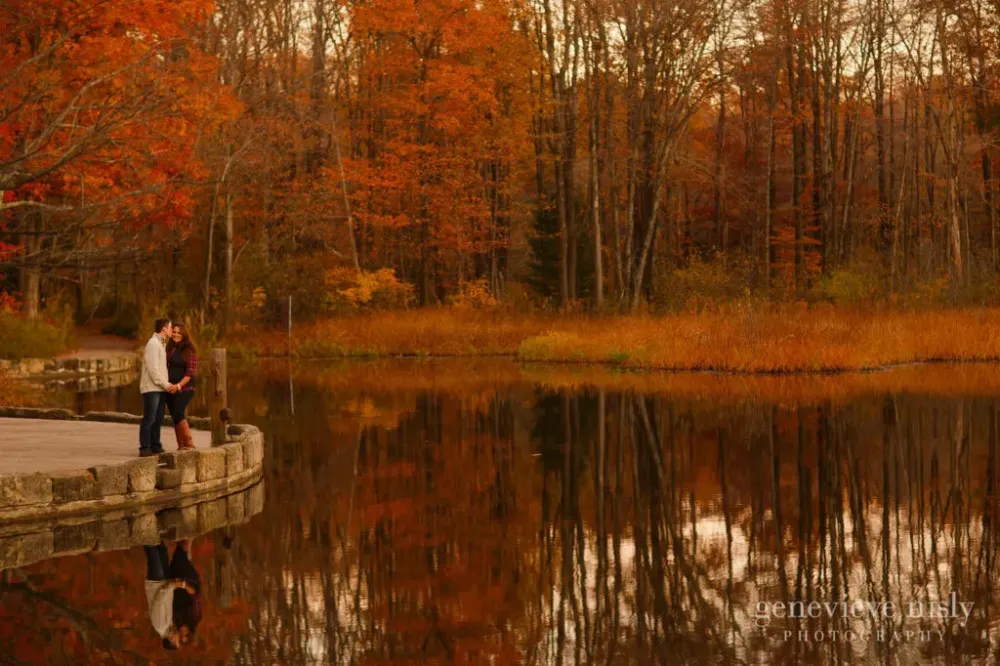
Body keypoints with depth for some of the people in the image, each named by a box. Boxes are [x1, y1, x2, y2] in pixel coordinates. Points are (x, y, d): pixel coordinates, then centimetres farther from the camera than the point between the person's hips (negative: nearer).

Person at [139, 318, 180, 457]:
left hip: (160, 388, 9)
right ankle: (144, 448, -9)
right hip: (151, 388, -9)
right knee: (149, 419, -9)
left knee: (158, 419, 8)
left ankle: (155, 446, 11)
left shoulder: (161, 344, 20)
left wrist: (168, 384, 5)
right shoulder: (153, 343, -10)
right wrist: (166, 385, -14)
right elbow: (153, 369, -17)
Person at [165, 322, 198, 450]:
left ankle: (190, 443, -17)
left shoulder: (189, 350, -5)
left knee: (178, 413, -21)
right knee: (175, 417, 6)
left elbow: (191, 372, -10)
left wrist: (179, 385, -20)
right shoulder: (169, 349, 12)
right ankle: (180, 446, 11)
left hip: (184, 388, -6)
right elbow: (165, 367, 16)